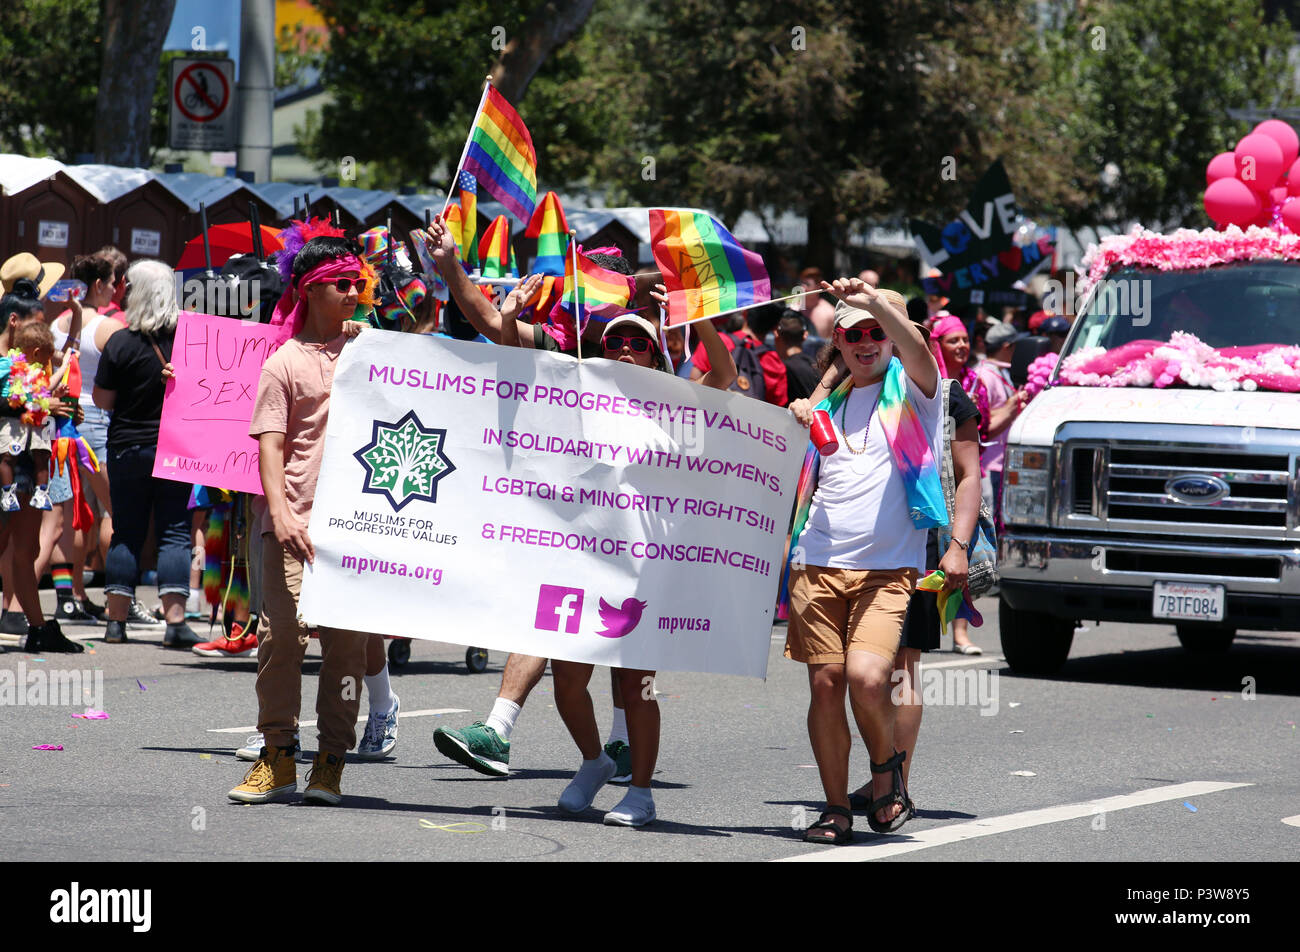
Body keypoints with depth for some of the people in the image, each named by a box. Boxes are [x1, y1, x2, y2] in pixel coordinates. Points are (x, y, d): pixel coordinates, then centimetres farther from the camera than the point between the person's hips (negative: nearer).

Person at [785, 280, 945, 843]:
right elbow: (800, 486, 23)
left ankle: (886, 770, 7)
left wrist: (873, 300, -31)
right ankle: (836, 810, 8)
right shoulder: (829, 402, 19)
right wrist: (797, 431, 5)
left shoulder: (910, 390, 5)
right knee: (825, 684, 0)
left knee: (867, 676, -21)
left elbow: (915, 347, -19)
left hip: (887, 569, -4)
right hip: (818, 564, 5)